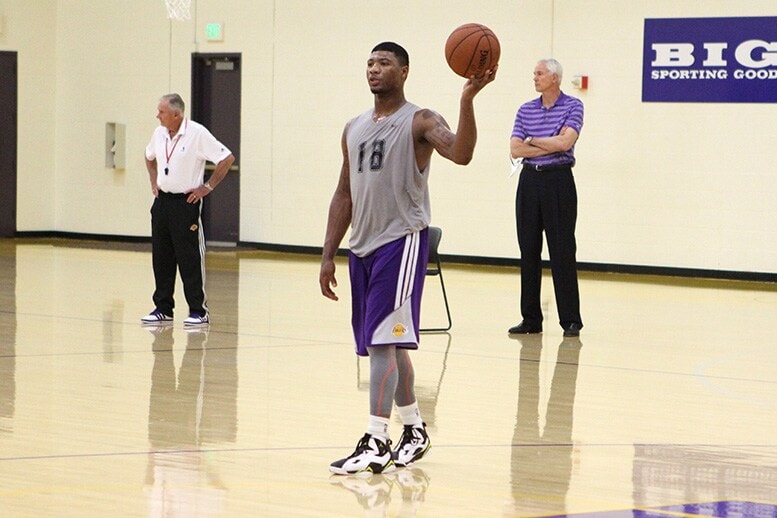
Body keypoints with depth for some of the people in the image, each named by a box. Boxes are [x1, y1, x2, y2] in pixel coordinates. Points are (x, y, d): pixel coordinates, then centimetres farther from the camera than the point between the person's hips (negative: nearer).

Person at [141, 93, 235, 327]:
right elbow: (150, 157, 28)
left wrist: (208, 187, -11)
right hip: (162, 201, 7)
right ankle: (163, 309, 17)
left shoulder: (197, 133, -14)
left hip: (186, 203, -6)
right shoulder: (159, 133, 6)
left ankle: (199, 311, 0)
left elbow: (227, 158, -13)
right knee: (161, 258, 9)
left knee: (190, 259, -5)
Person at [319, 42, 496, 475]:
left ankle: (376, 443, -14)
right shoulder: (354, 129, 15)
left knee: (382, 341, -14)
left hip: (402, 241, -7)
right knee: (388, 345, 14)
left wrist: (467, 100, -38)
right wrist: (328, 256, 13)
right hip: (363, 245, 7)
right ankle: (415, 430, 27)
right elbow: (345, 196, 17)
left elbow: (461, 154, -26)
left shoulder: (419, 122, -6)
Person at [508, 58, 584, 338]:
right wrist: (552, 145, -8)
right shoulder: (526, 110, 10)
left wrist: (533, 140, -4)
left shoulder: (573, 106, -1)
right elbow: (515, 149, 0)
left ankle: (571, 320, -1)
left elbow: (566, 141, -15)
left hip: (559, 181, -4)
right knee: (529, 250, 4)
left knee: (562, 251, -5)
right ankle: (530, 319, 9)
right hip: (530, 180, 4)